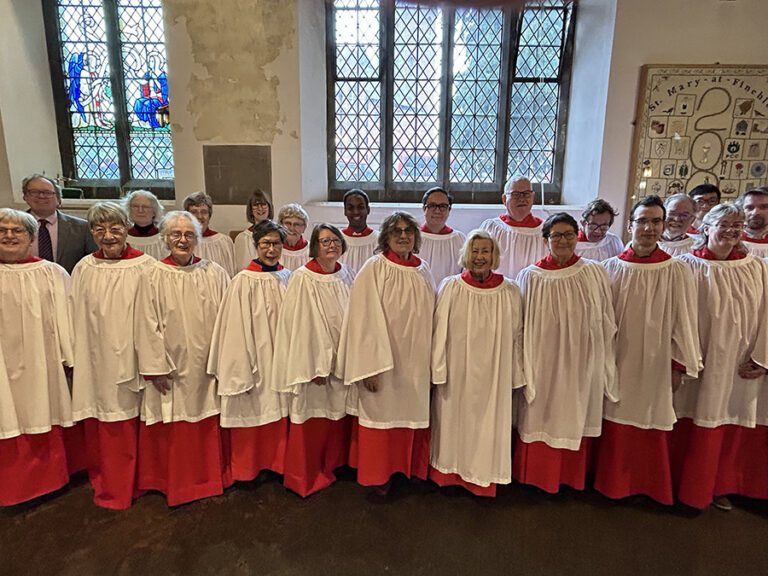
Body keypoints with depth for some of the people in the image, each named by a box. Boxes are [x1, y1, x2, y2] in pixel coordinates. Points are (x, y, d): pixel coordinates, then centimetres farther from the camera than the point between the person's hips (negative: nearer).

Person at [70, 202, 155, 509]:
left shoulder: (145, 266, -7)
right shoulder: (84, 269, 1)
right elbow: (78, 320, 5)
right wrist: (76, 360, 3)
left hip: (132, 359, -2)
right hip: (97, 361, 2)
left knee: (132, 425, 8)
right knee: (102, 429, 13)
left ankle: (135, 482, 30)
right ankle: (106, 484, 34)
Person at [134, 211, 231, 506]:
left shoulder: (215, 273, -1)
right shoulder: (153, 276, -5)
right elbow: (147, 324, -5)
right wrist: (155, 367, -8)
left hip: (207, 365, 2)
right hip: (171, 366, -1)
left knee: (207, 424, 13)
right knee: (172, 429, 9)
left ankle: (209, 477, 33)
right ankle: (173, 482, 31)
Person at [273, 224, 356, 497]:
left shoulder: (347, 276, 5)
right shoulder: (303, 279, -13)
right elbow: (302, 325, -15)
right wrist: (316, 366, -18)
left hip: (342, 360, 6)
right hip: (313, 360, -5)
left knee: (338, 417, 16)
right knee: (313, 421, 5)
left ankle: (332, 466, 37)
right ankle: (306, 477, 25)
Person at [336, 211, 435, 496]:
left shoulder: (422, 271, 6)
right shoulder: (374, 269, -10)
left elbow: (430, 316, 13)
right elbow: (365, 320, -15)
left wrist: (432, 360, 10)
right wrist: (370, 368, -20)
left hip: (416, 363, 5)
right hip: (383, 360, -5)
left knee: (412, 413, 14)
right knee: (382, 414, 6)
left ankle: (411, 468, 35)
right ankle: (379, 477, 25)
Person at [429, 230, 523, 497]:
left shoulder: (510, 292, -2)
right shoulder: (450, 288, -5)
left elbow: (516, 336, 3)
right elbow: (439, 331, -3)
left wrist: (516, 375, 4)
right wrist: (438, 369, -4)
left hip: (493, 374, 1)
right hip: (457, 373, -1)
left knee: (489, 422, 11)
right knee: (454, 419, 12)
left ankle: (483, 477, 31)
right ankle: (451, 473, 32)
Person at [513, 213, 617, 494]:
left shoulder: (595, 273, -1)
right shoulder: (530, 277, -6)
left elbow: (606, 323, 5)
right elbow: (521, 326, -3)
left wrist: (603, 367, 5)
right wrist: (523, 368, -4)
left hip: (582, 365, 2)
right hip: (543, 365, -1)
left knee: (575, 419, 14)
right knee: (540, 419, 8)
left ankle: (572, 477, 35)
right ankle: (536, 475, 29)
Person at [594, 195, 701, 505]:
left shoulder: (678, 271, -6)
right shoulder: (611, 268, -2)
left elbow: (684, 321, -2)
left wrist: (679, 366, -1)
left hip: (656, 364, -1)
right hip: (618, 363, 1)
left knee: (653, 426, 12)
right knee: (616, 425, 11)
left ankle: (651, 486, 35)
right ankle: (615, 483, 31)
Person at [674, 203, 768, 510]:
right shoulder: (689, 265, -5)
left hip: (742, 367, 3)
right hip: (701, 364, -3)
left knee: (733, 429, 12)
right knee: (697, 427, 6)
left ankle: (720, 487, 31)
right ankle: (691, 489, 23)